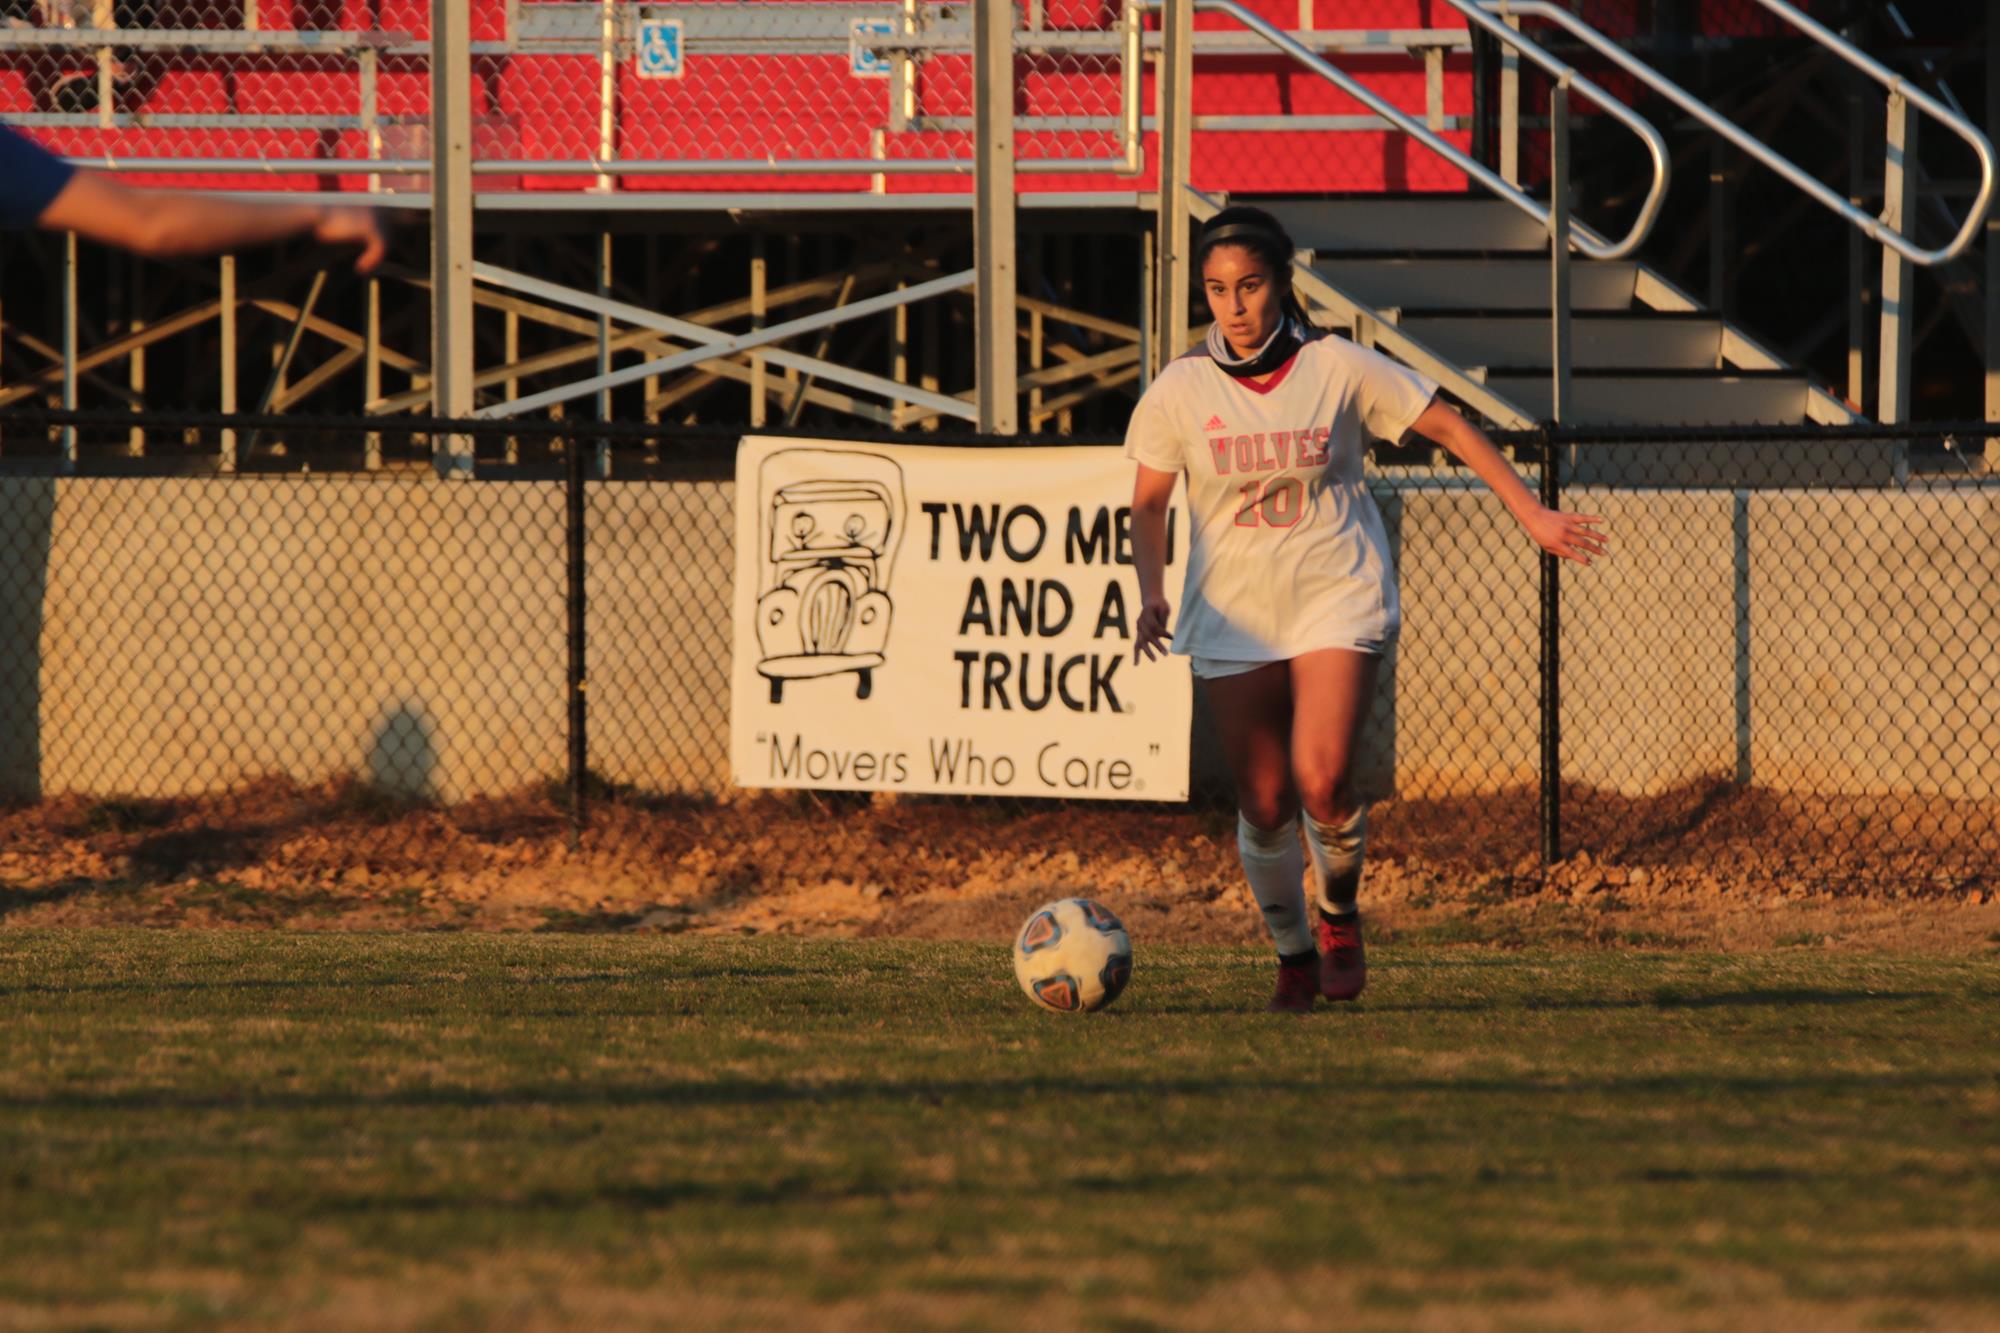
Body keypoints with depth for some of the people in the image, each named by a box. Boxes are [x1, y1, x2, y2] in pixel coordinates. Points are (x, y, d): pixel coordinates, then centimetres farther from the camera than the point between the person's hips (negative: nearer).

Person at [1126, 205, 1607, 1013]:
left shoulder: (1338, 370, -5)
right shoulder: (1181, 392, -2)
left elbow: (1449, 428, 4)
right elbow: (1149, 503, 6)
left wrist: (1532, 514, 3)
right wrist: (1152, 596, -10)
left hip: (1336, 600, -2)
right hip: (1233, 615, 2)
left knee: (1323, 784, -18)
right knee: (1264, 808, -3)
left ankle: (1339, 916, 11)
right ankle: (1294, 959, 20)